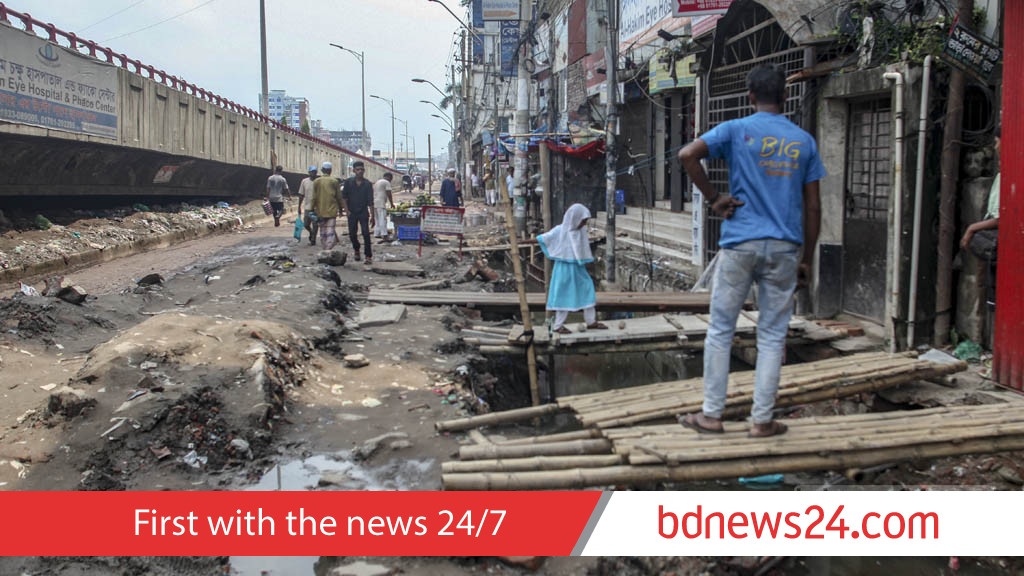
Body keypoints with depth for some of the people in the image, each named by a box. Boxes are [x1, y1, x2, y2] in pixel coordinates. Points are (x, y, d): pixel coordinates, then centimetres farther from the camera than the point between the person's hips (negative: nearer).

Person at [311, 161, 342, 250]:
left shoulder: (316, 181, 2)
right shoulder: (334, 181, -3)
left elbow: (314, 197, 2)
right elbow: (339, 197, 0)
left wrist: (313, 209, 8)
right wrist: (340, 208, 11)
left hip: (320, 212, 3)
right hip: (332, 211, -3)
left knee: (323, 234, 13)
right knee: (331, 233, -5)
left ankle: (324, 249, 19)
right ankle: (328, 250, -17)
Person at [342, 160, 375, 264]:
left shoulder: (367, 184, -2)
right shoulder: (348, 182, 1)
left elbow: (370, 202, -2)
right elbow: (343, 197, 5)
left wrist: (372, 216, -6)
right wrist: (346, 210, -5)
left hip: (363, 212, -2)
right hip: (352, 212, 2)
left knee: (366, 234, -11)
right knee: (352, 234, 7)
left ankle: (369, 256, -8)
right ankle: (356, 250, 33)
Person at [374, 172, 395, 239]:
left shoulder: (377, 182, 25)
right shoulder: (387, 182, -2)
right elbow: (389, 194, -8)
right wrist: (392, 203, 2)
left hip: (375, 203, 9)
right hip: (381, 203, -9)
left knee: (378, 220, 13)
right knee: (383, 219, -14)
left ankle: (376, 234, 13)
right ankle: (384, 234, -22)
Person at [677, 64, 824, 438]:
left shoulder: (735, 131, 1)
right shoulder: (804, 141, 9)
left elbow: (688, 155, -16)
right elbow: (812, 206, 7)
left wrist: (714, 198, -6)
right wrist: (807, 260, 12)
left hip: (739, 243, -2)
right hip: (784, 248, 2)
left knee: (721, 329, 7)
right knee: (772, 335, 7)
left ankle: (712, 414, 11)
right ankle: (762, 421, 11)